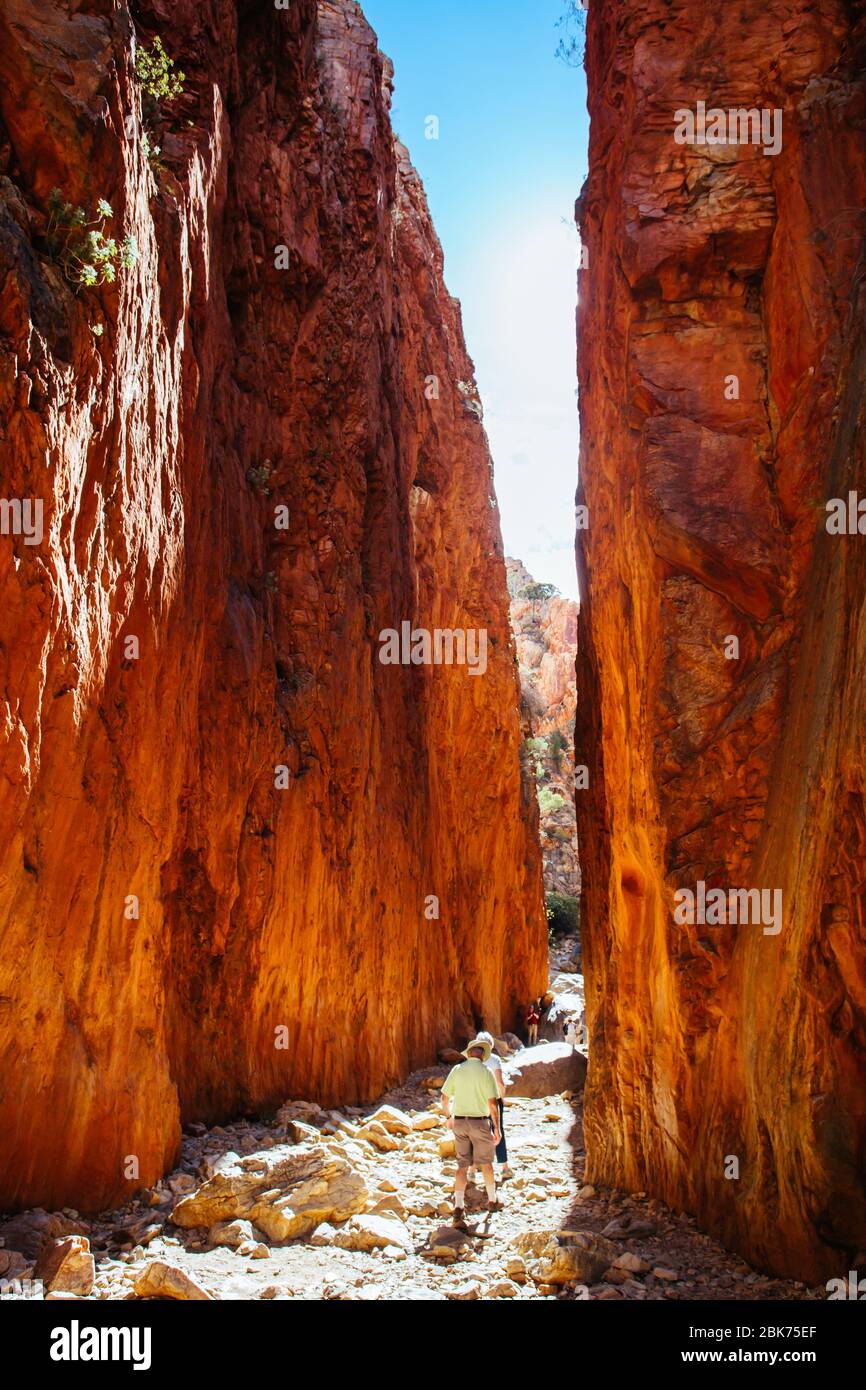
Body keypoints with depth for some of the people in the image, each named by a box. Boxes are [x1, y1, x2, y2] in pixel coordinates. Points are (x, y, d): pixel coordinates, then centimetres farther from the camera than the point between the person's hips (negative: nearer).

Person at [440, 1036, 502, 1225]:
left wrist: (448, 1117, 19)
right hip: (480, 1122, -3)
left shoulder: (457, 1070, -2)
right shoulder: (486, 1073, -12)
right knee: (485, 1163, 17)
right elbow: (492, 1103, -15)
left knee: (463, 1165, 9)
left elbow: (445, 1098, 3)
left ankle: (458, 1209, -2)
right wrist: (497, 1128, -8)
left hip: (459, 1122, 3)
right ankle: (492, 1201, 33)